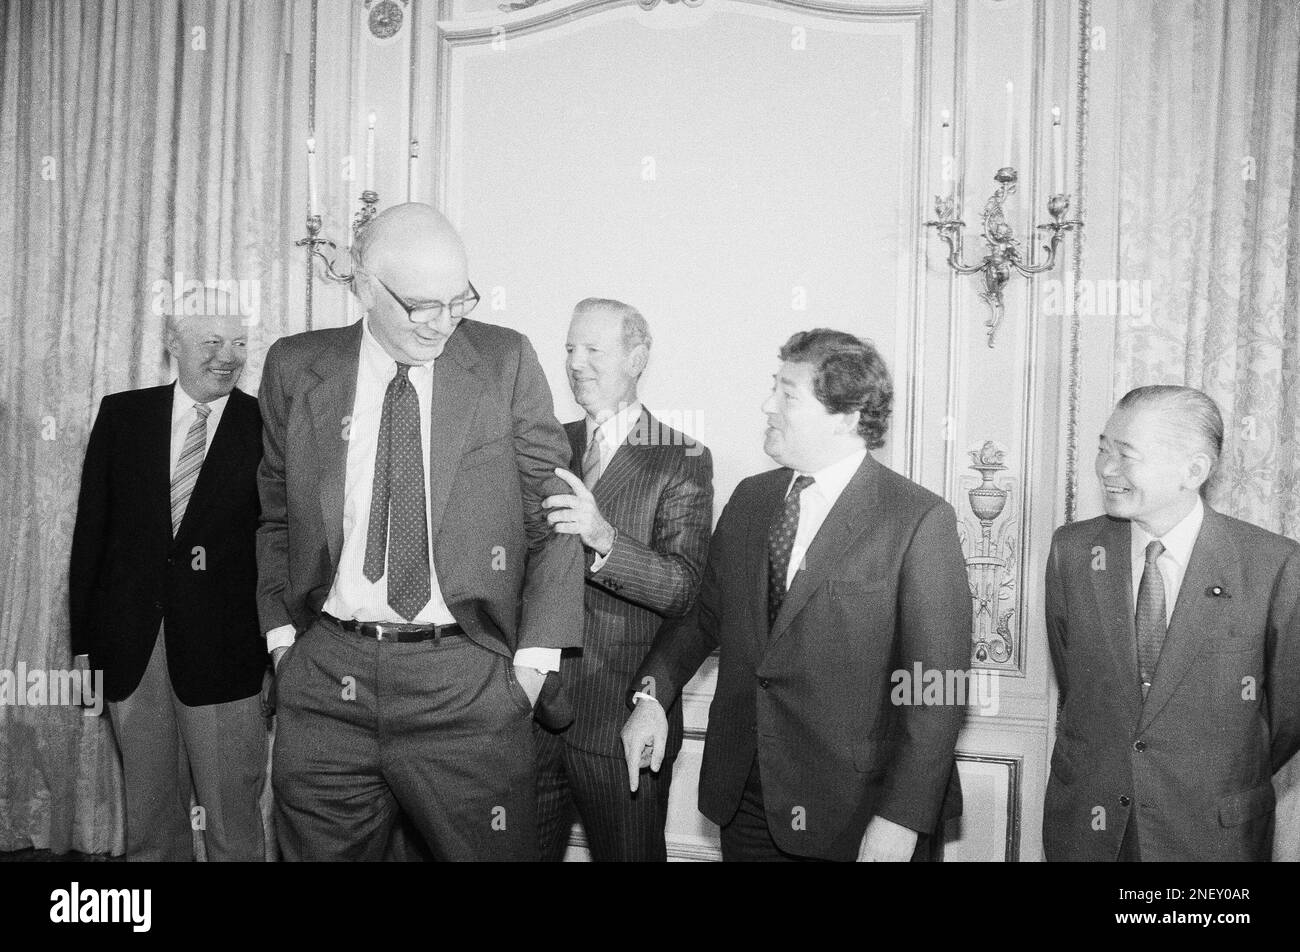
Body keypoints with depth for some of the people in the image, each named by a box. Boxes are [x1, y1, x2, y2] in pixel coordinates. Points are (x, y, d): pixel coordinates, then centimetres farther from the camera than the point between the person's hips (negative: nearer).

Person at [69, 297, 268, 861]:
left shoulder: (267, 427, -3)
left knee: (233, 823, 6)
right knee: (150, 819, 17)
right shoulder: (122, 414, 5)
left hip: (223, 649, -3)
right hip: (129, 646, 3)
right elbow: (90, 529, 7)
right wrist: (83, 641, 4)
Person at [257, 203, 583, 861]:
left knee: (489, 850, 3)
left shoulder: (505, 360, -2)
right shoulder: (295, 367, 4)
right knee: (322, 851, 13)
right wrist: (281, 634, 4)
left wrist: (536, 654, -5)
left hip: (468, 685, -1)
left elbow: (552, 512, 0)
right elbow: (277, 515, 13)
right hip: (326, 682, 2)